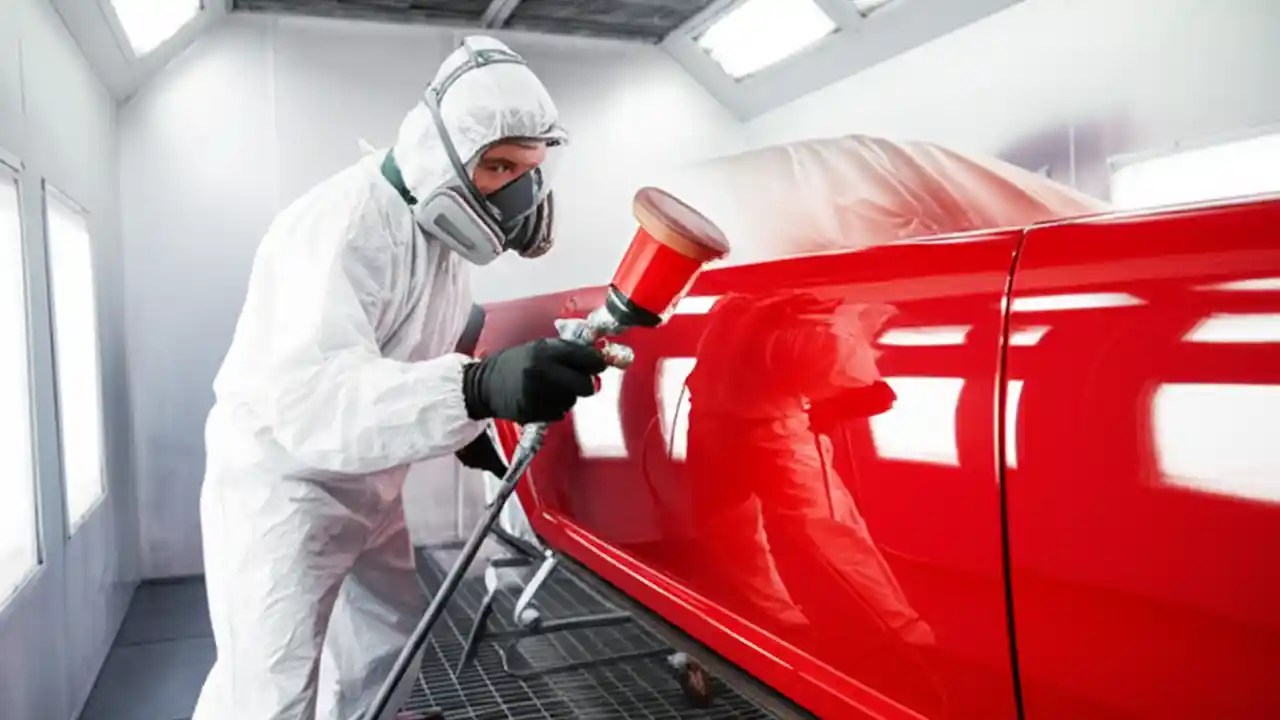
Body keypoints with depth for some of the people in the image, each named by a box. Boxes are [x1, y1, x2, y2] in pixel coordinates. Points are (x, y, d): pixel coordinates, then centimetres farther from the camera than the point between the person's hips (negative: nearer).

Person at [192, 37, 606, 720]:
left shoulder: (433, 224, 1)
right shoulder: (346, 222, -27)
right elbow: (307, 394, -42)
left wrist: (461, 424, 6)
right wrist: (475, 389, -55)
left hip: (365, 487, 9)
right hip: (281, 489, -8)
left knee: (386, 641, 20)